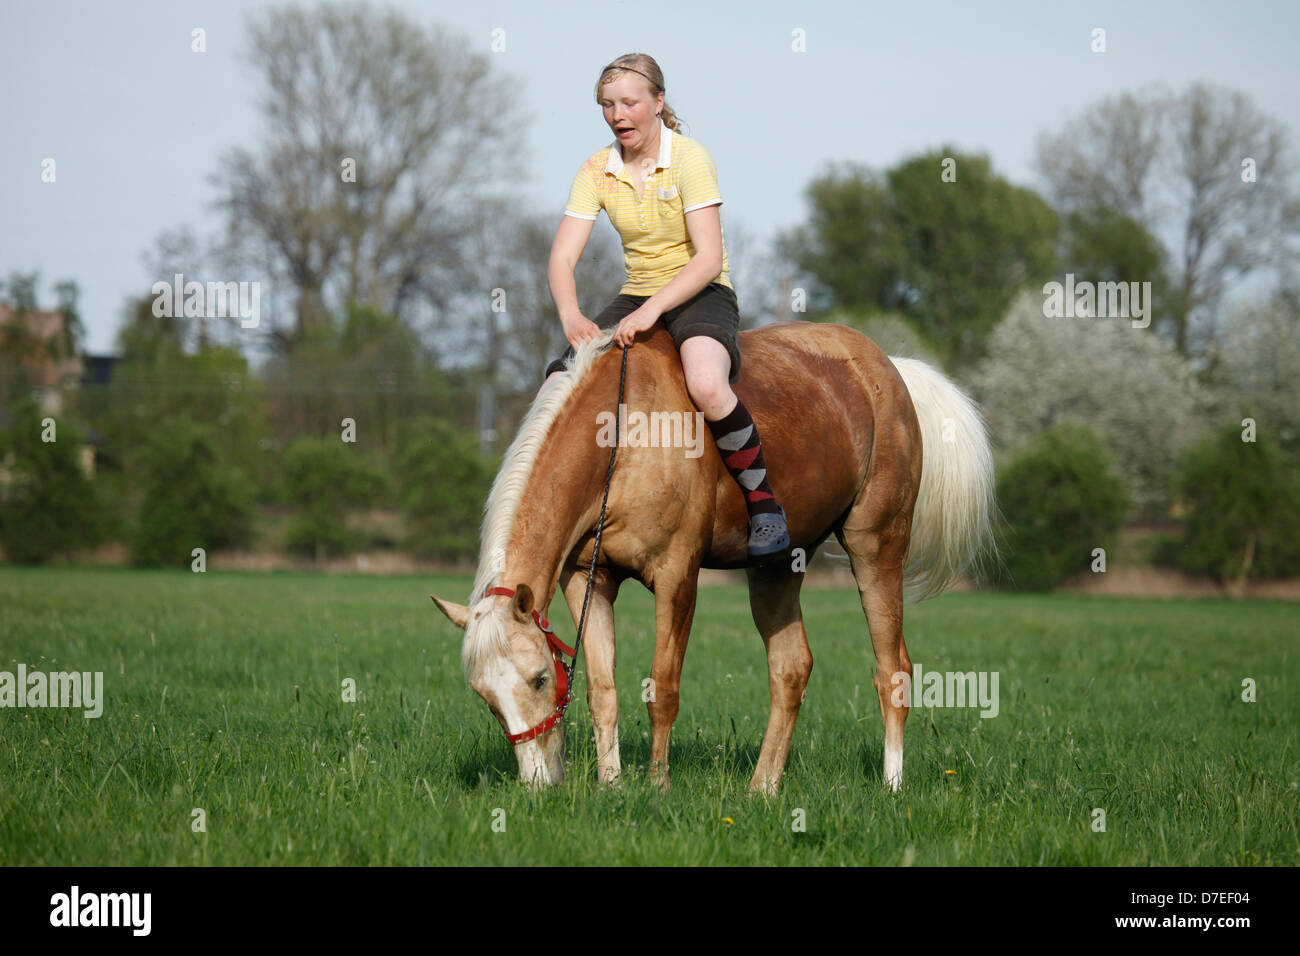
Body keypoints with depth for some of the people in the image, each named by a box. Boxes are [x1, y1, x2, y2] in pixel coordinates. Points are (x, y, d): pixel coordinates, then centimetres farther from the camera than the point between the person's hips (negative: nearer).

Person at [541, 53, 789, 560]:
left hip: (701, 295, -5)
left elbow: (709, 259, -21)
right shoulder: (596, 171, 1)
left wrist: (651, 311, -33)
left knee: (707, 387, -37)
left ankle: (764, 503, -20)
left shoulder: (689, 158, -13)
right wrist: (571, 317, -26)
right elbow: (561, 258, -5)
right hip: (636, 299, 5)